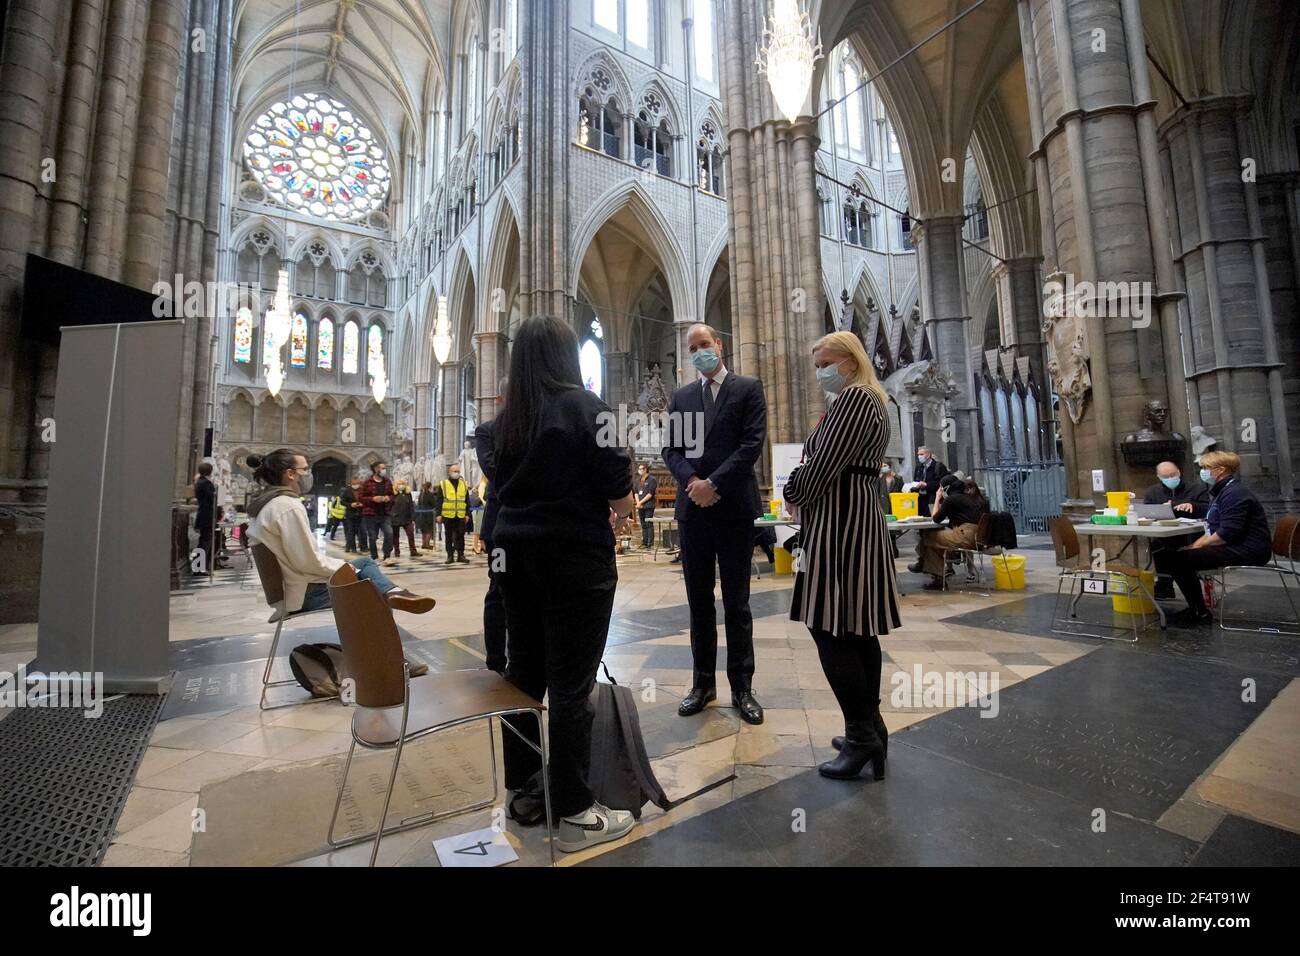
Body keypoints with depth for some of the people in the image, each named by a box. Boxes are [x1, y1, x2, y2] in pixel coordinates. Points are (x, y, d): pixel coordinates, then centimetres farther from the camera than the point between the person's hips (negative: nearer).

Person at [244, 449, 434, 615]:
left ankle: (391, 593, -5)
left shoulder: (266, 504, 10)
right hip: (308, 593, -10)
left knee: (365, 562, 15)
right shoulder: (288, 506, -22)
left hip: (287, 586, 10)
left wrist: (340, 565, 12)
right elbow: (308, 561, -25)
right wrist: (343, 566, -8)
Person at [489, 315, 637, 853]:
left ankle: (518, 780, 36)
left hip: (516, 551, 7)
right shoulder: (584, 405, -10)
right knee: (571, 683, 2)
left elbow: (499, 483, 15)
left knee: (523, 669, 18)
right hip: (575, 556, -6)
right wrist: (619, 518, 9)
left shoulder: (506, 417, 6)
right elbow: (618, 486, -11)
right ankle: (575, 814, 16)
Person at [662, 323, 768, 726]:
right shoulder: (681, 397, 14)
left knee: (736, 603, 5)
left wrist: (714, 483, -14)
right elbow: (671, 449, 7)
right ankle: (703, 682, 23)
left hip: (734, 508, -3)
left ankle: (742, 688, 18)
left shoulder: (748, 389, 3)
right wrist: (691, 481, -11)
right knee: (699, 602, 10)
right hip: (693, 509, 4)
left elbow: (752, 444, -8)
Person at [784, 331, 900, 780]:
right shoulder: (871, 401, 22)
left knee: (830, 627, -7)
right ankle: (869, 726, 23)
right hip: (860, 520, 11)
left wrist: (793, 494, 1)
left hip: (839, 523, -11)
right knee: (856, 628, 13)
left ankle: (862, 735, 3)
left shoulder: (853, 398, -11)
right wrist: (802, 494, 9)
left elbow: (823, 464, -16)